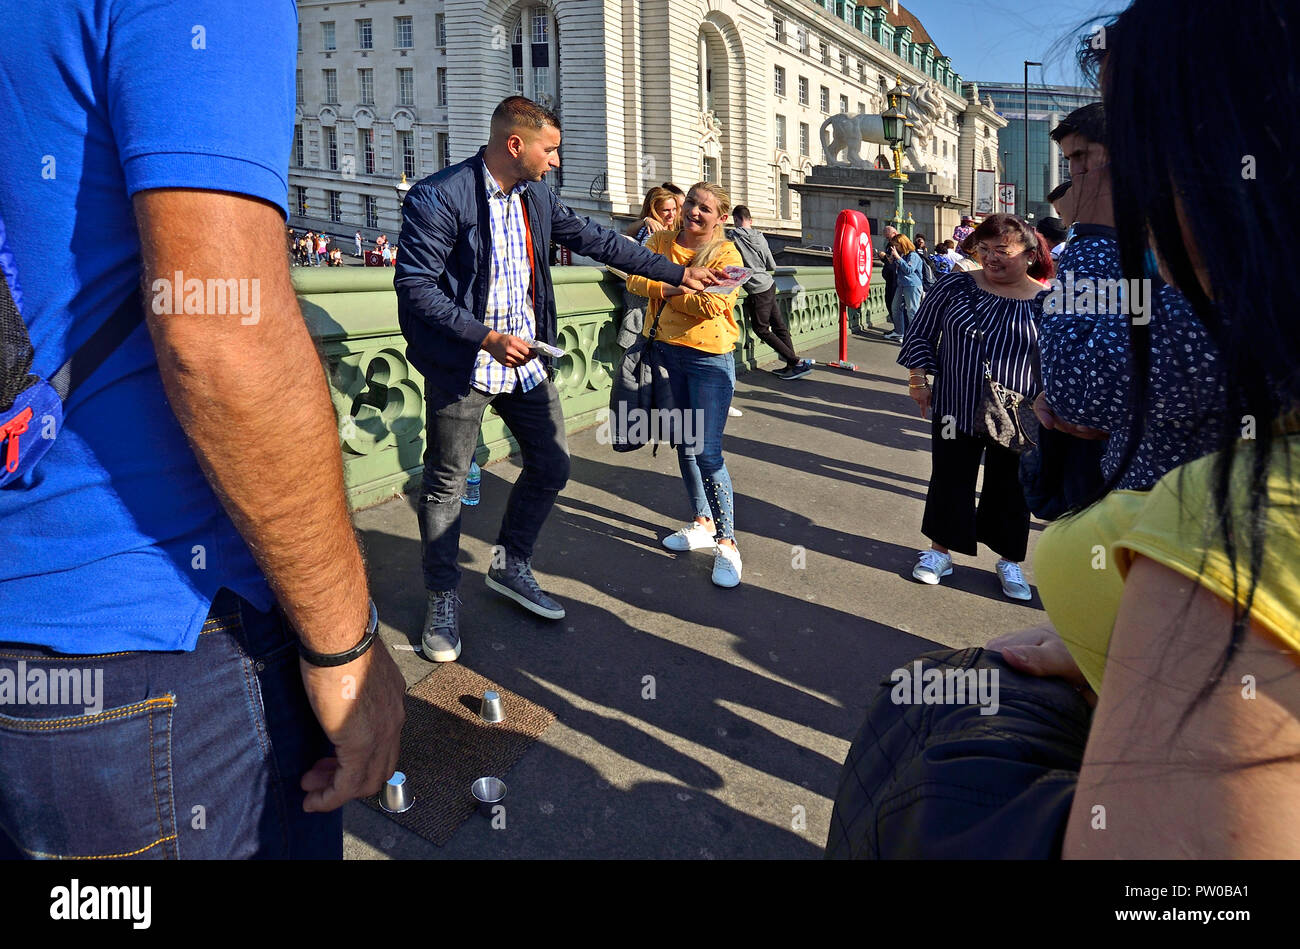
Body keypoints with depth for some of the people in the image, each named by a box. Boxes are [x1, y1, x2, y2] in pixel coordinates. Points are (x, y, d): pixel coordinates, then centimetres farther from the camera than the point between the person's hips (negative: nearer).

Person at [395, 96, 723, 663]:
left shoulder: (537, 197, 6)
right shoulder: (438, 197, -16)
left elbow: (597, 241, 13)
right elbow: (414, 286, -19)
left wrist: (676, 273, 14)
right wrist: (486, 337, -27)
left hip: (525, 360, 7)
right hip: (461, 368, -6)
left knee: (551, 466, 10)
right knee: (446, 485, 5)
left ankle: (510, 567, 32)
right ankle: (443, 600, 23)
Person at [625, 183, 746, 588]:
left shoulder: (726, 253, -7)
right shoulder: (662, 241, 7)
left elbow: (714, 305, -20)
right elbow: (636, 278, -6)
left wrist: (664, 290, -10)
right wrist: (677, 286, -19)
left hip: (709, 358, -6)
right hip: (667, 353, 6)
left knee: (706, 451, -11)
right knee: (683, 443, 14)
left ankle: (726, 542, 0)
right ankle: (703, 523, 31)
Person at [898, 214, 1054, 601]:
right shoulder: (955, 287, -2)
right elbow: (920, 334, 5)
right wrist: (918, 379, -1)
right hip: (956, 410, 1)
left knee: (1010, 489, 13)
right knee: (949, 481, 11)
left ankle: (1009, 561, 31)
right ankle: (941, 549, 30)